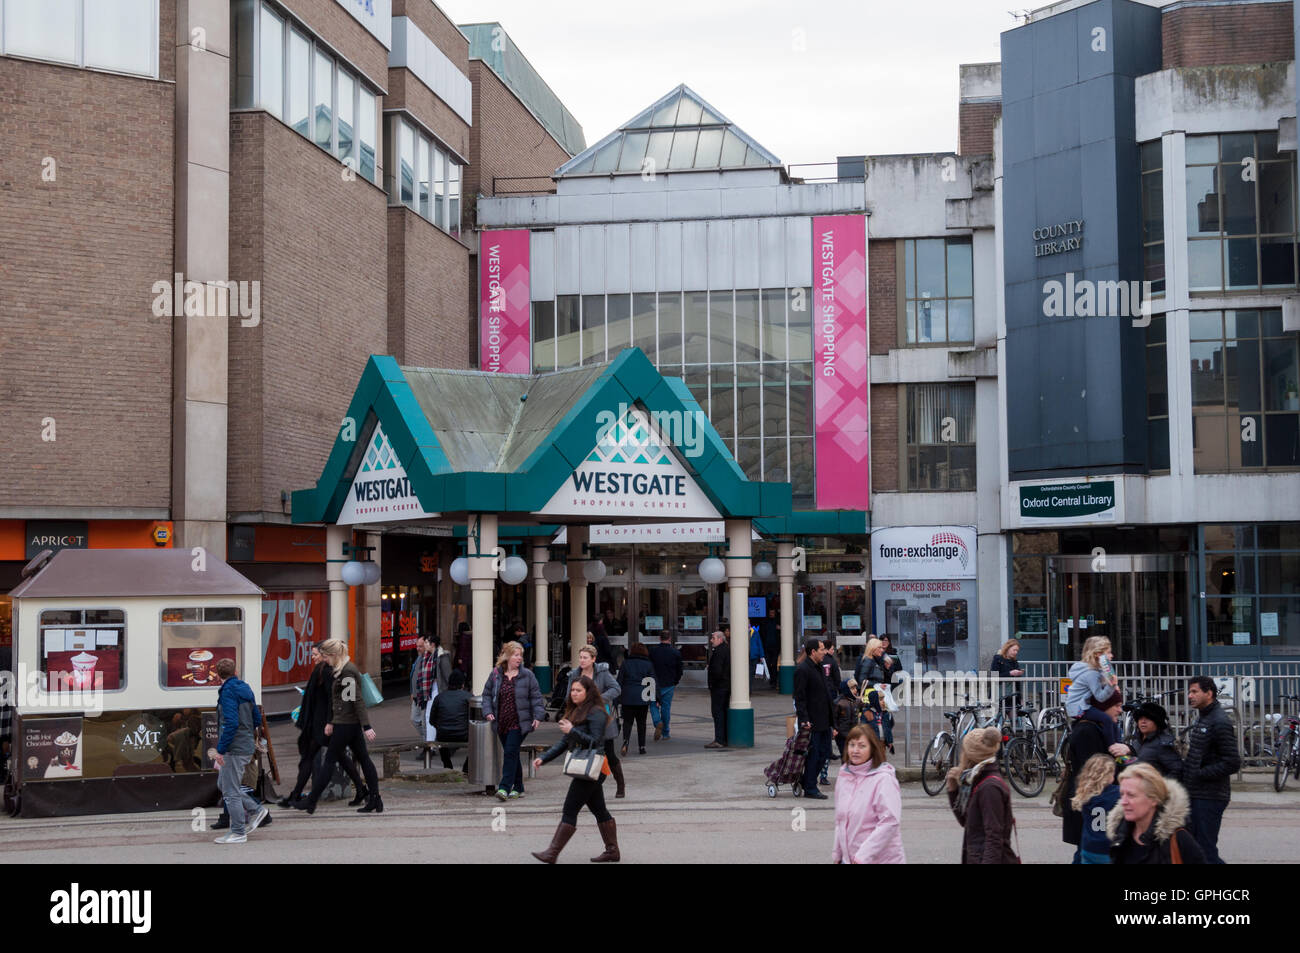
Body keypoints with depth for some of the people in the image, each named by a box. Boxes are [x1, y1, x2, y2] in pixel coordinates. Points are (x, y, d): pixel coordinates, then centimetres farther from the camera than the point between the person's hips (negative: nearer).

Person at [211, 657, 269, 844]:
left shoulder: (228, 692, -15)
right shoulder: (245, 689, 12)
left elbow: (231, 723, -24)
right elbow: (257, 718, 16)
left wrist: (220, 750, -21)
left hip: (234, 749, -9)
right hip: (247, 746, 9)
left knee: (230, 791, -1)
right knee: (223, 784, 21)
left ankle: (238, 833, 5)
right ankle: (256, 809, 19)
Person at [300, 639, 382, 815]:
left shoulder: (348, 671, -17)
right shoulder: (340, 670, 14)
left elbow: (357, 700, -20)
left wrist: (366, 726, -22)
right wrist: (331, 722, 25)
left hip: (345, 724, -10)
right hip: (352, 723, 10)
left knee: (330, 760, -2)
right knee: (363, 758, 7)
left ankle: (311, 802, 5)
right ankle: (375, 800, 8)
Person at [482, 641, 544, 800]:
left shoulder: (527, 675, 0)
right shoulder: (496, 674, 6)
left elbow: (536, 697, 0)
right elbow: (487, 694, 13)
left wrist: (537, 716, -8)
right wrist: (488, 712, 0)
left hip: (519, 723, -4)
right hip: (502, 724, 4)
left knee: (510, 753, -12)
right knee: (512, 755, 10)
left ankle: (505, 787, -12)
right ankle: (518, 788, 20)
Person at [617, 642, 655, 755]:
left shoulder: (625, 663, 2)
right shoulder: (648, 664, 2)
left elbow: (619, 681, 3)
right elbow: (652, 682, 2)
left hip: (628, 697, 0)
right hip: (643, 698, 0)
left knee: (627, 721, 5)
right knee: (641, 722, 11)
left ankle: (625, 741, -20)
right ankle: (641, 747, 13)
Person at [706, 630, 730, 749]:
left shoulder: (718, 652, -17)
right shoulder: (728, 649, 14)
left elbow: (716, 671, -23)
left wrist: (711, 685, -13)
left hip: (719, 687, -10)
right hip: (728, 686, 10)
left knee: (718, 712, -8)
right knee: (724, 712, 14)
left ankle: (719, 740, -10)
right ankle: (726, 739, 18)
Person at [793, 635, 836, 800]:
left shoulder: (820, 669, 15)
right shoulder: (802, 670, -14)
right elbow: (799, 698, -17)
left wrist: (832, 723, 20)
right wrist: (804, 720, -24)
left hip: (824, 721, 9)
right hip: (813, 723, -9)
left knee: (824, 754, 11)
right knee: (814, 754, -2)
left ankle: (808, 782, 23)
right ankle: (810, 789, 8)